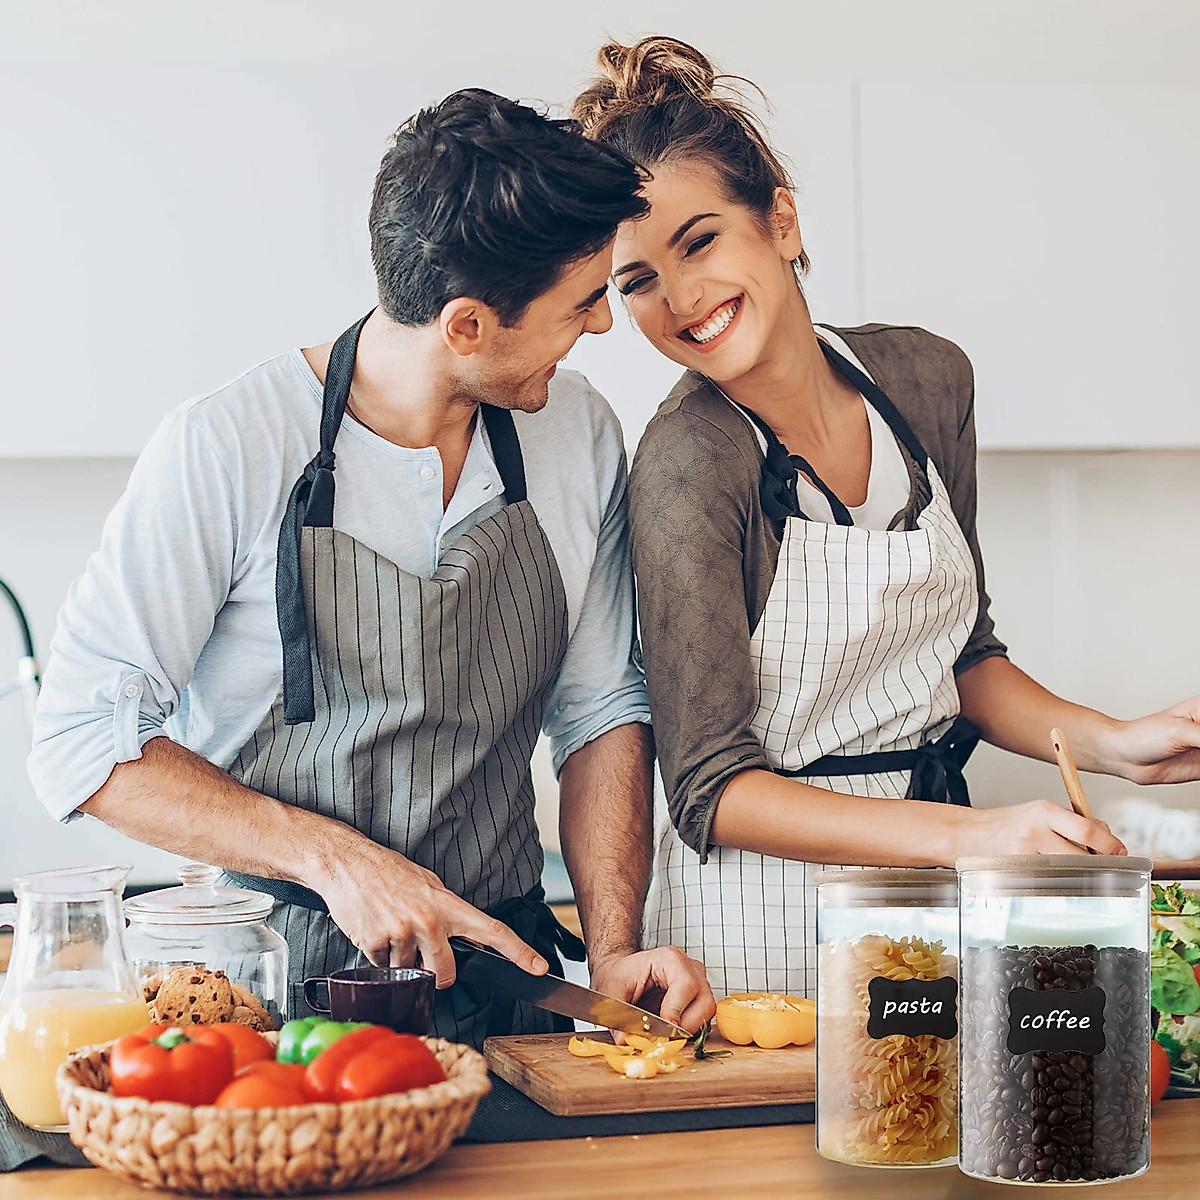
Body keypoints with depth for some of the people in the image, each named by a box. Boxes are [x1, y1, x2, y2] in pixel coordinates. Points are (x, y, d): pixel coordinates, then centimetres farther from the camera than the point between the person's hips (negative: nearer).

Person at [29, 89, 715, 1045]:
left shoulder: (581, 436, 2)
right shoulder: (225, 450, -13)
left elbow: (600, 709, 7)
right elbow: (84, 742, -11)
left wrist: (614, 948, -6)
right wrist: (328, 854, -21)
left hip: (500, 975, 4)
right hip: (275, 987, -3)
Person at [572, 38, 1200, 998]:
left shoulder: (925, 378, -1)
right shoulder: (687, 462, -20)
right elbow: (710, 791, -21)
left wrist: (1114, 744, -5)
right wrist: (968, 835, -31)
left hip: (924, 903, 6)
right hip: (758, 917, -5)